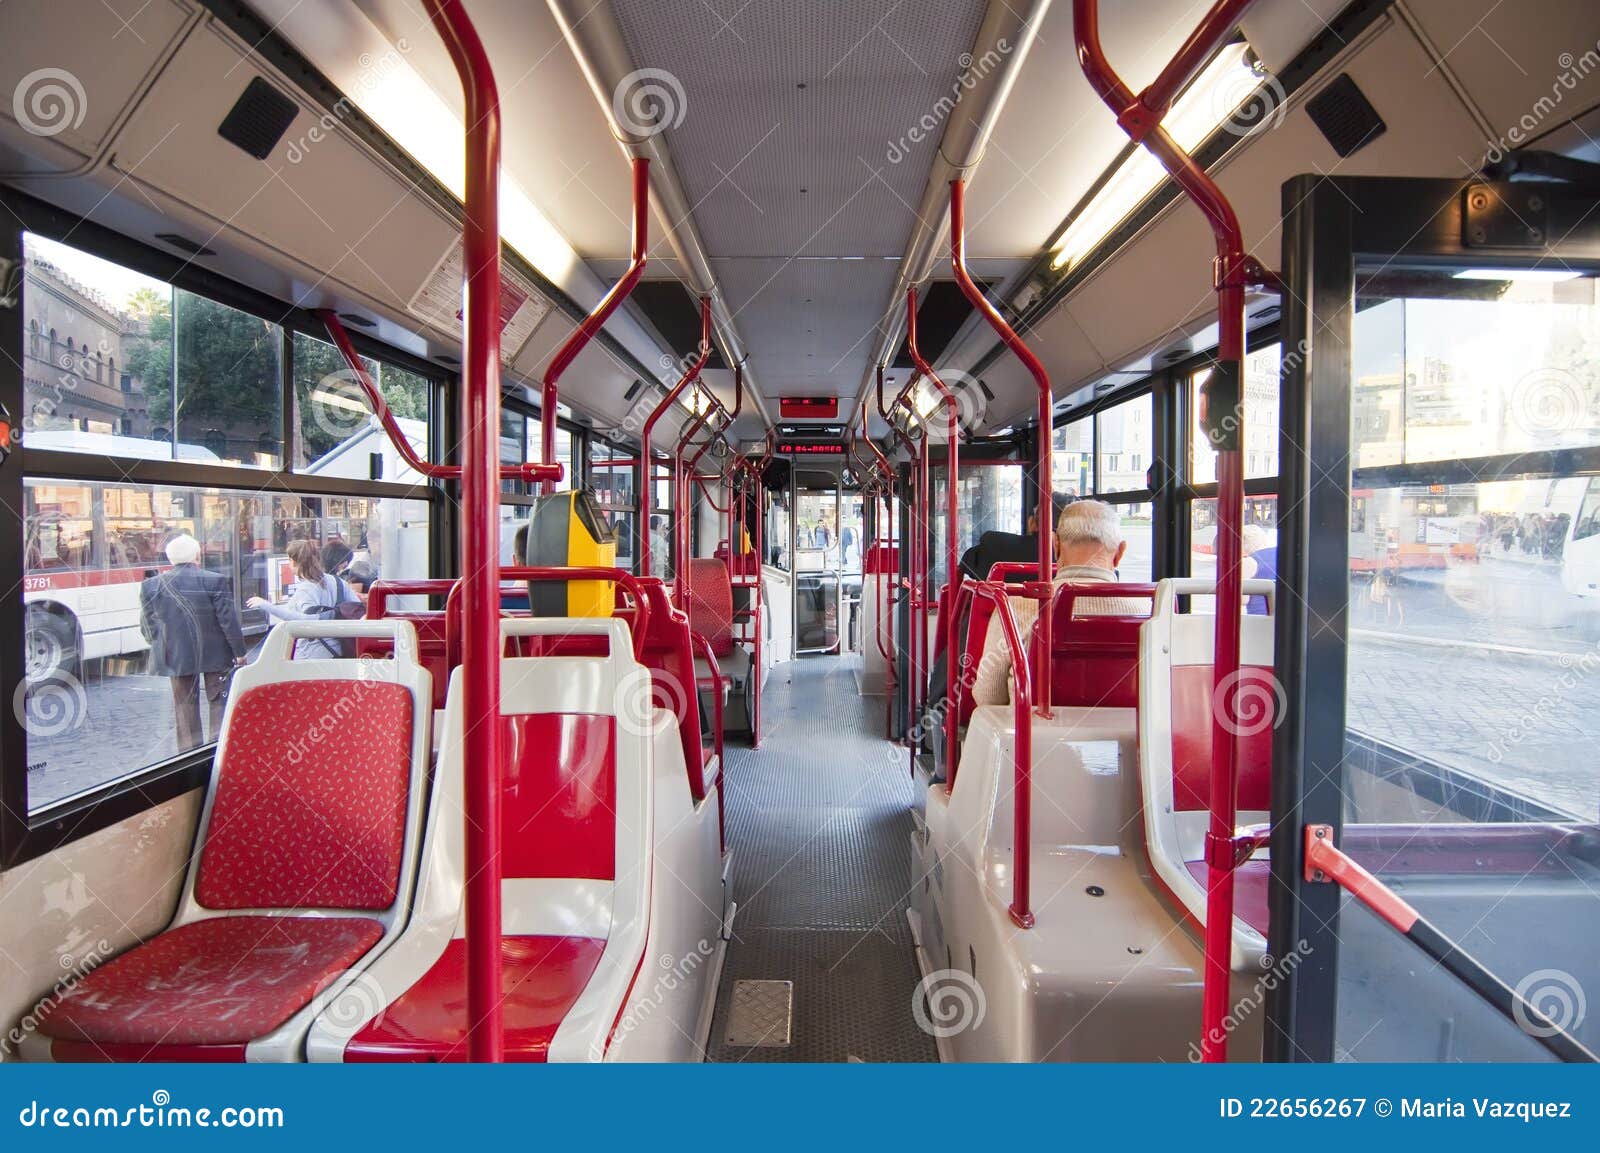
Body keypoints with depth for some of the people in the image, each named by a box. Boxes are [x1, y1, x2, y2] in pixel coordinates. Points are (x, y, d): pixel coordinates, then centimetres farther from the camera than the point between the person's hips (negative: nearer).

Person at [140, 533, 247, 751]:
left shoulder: (150, 585, -2)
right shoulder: (214, 581, -13)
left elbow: (147, 625, 3)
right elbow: (229, 621, -12)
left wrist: (161, 648, 18)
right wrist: (239, 652, -3)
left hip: (176, 657, 3)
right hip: (215, 653, -3)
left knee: (184, 705, 13)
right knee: (219, 701, 9)